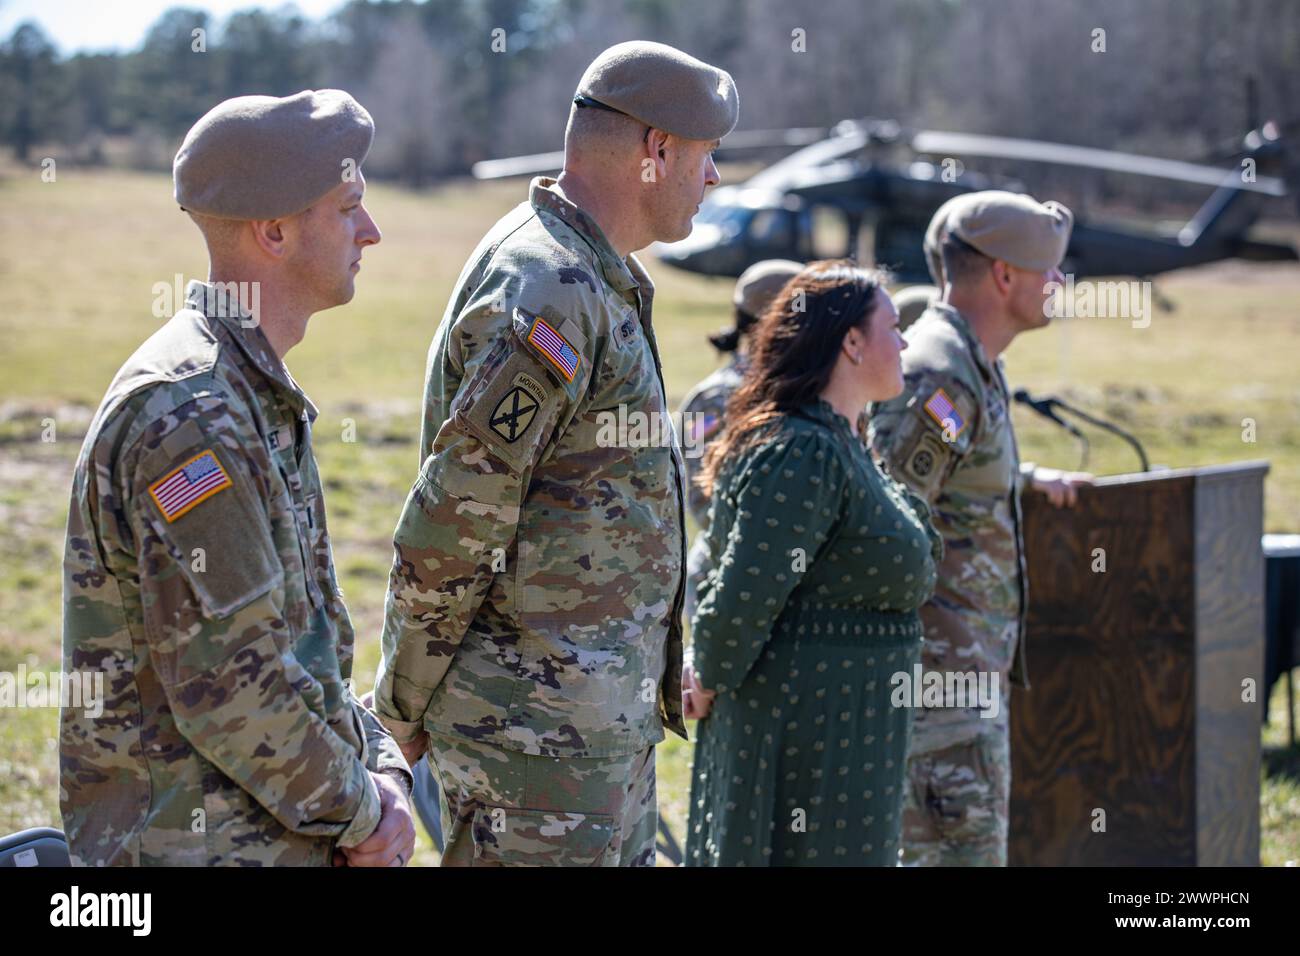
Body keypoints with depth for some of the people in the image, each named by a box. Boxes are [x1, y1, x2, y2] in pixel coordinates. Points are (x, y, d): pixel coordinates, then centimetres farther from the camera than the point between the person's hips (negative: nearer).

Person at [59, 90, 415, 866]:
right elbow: (226, 683, -23)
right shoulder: (190, 414, -19)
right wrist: (358, 809, -11)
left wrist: (381, 773, 4)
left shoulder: (258, 393, 12)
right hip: (197, 841, -9)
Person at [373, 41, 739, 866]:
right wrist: (405, 706, -10)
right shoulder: (545, 295, -18)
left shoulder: (601, 287, 16)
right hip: (536, 725, -10)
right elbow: (450, 524, -18)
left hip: (609, 721, 10)